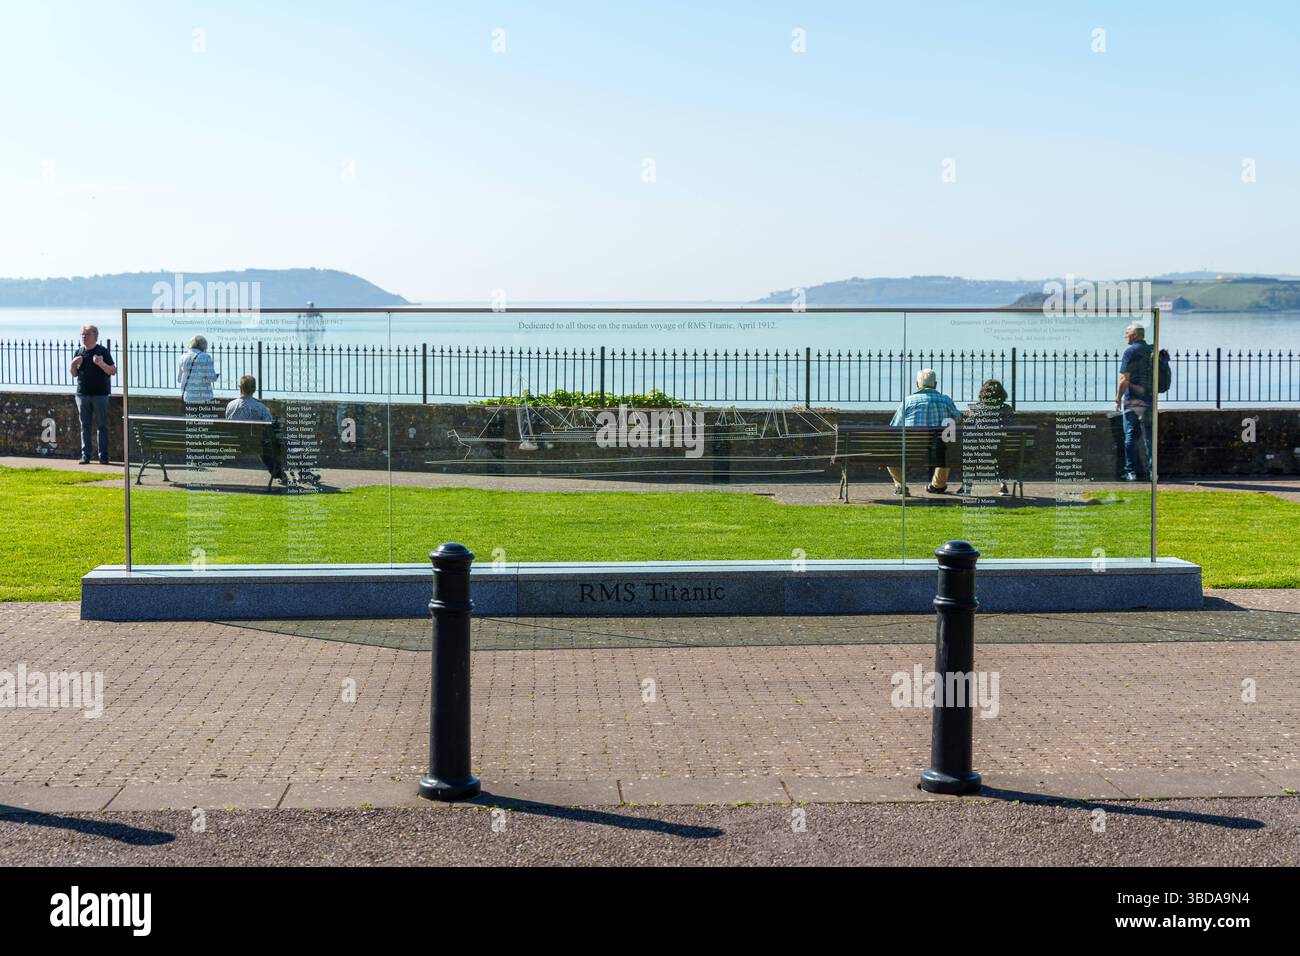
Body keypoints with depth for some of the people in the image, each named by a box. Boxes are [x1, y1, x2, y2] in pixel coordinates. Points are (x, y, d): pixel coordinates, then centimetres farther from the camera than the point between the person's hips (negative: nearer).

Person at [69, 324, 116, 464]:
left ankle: (103, 456, 0)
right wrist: (74, 365, -4)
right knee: (85, 426, 5)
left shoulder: (102, 351, -1)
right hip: (83, 394, 4)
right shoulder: (79, 352, 12)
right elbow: (74, 374, 17)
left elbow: (113, 371, -4)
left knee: (101, 426, -2)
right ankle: (85, 455, 8)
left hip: (100, 394, -4)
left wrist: (101, 364, -21)